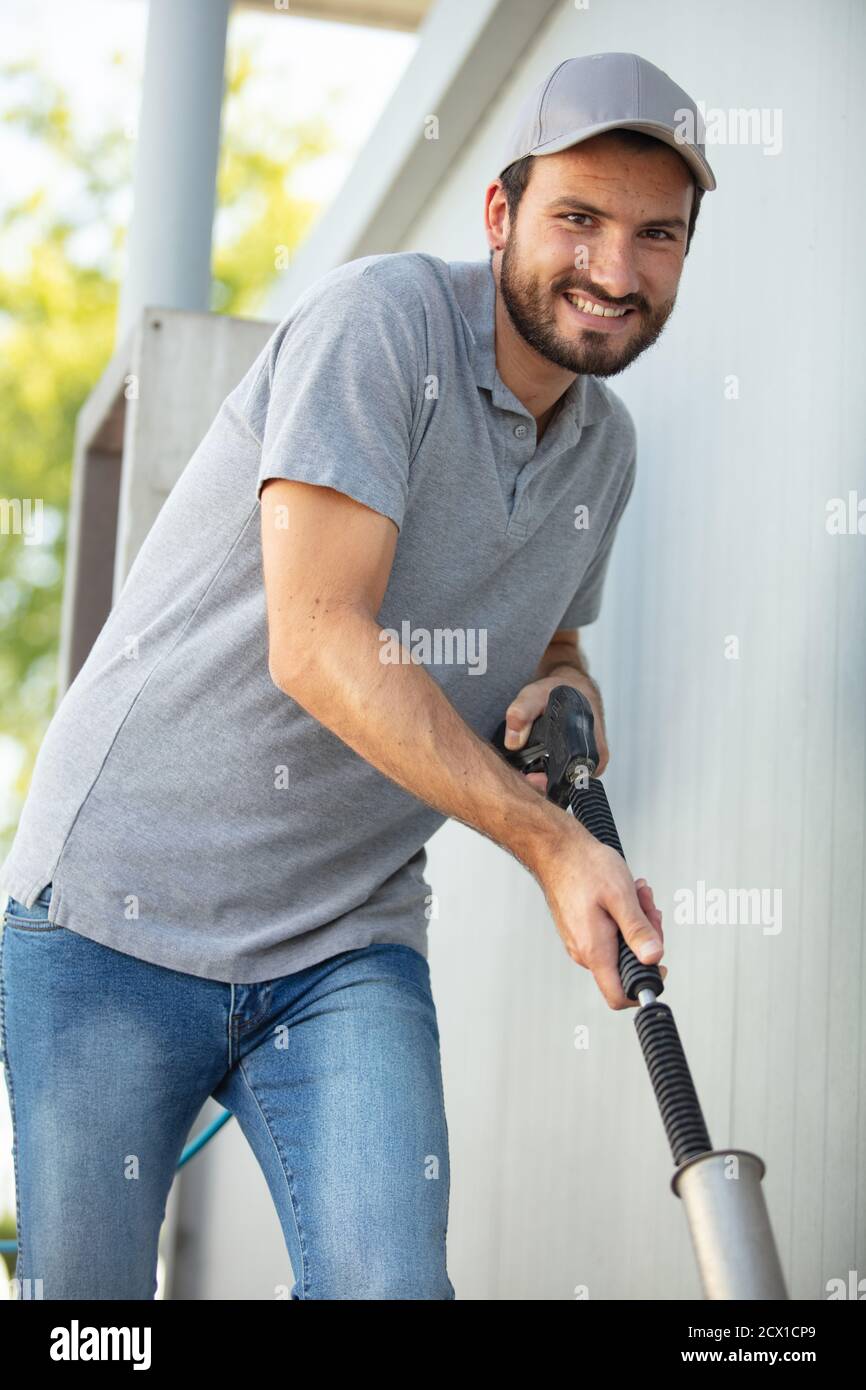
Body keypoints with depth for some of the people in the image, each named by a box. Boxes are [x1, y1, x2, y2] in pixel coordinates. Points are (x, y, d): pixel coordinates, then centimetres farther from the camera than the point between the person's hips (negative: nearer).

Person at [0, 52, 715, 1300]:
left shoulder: (607, 448, 10)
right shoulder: (382, 319, -14)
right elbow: (318, 643, -22)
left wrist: (566, 693, 1)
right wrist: (549, 838, -23)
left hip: (347, 947, 5)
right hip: (118, 913, -5)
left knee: (390, 1279, -15)